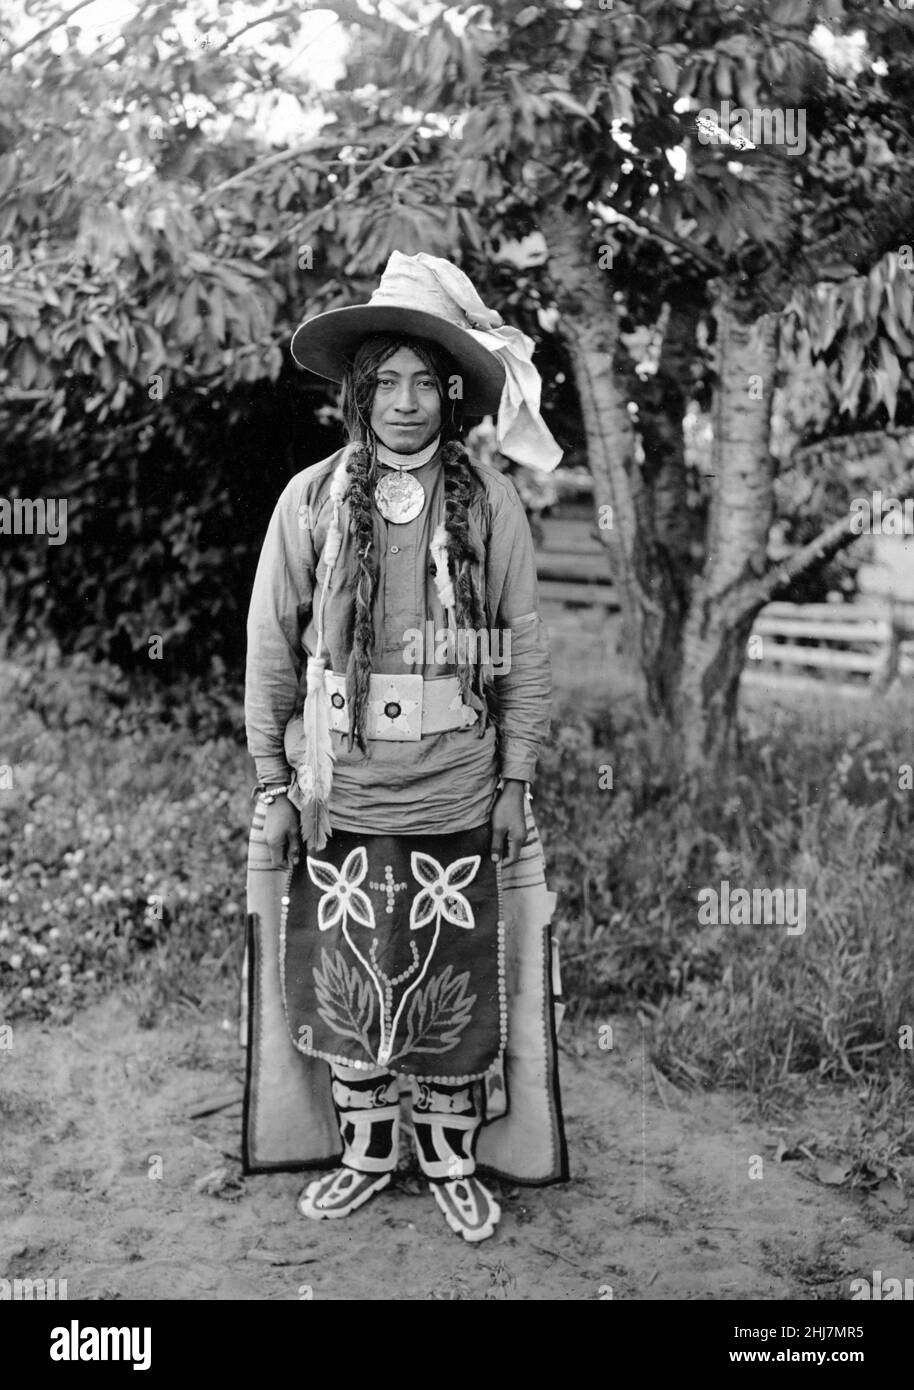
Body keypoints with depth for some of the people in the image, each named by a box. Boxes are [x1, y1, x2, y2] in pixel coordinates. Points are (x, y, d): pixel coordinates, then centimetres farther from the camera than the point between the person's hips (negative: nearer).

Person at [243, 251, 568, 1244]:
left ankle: (452, 1159, 30)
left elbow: (524, 649, 2)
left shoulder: (488, 503, -3)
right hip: (337, 799, 1)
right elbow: (270, 647, 2)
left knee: (457, 993, 8)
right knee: (344, 984, 11)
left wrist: (516, 779, 1)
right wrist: (271, 783, 1)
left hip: (457, 801, 0)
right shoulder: (311, 500, -2)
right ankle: (363, 1152, 32)